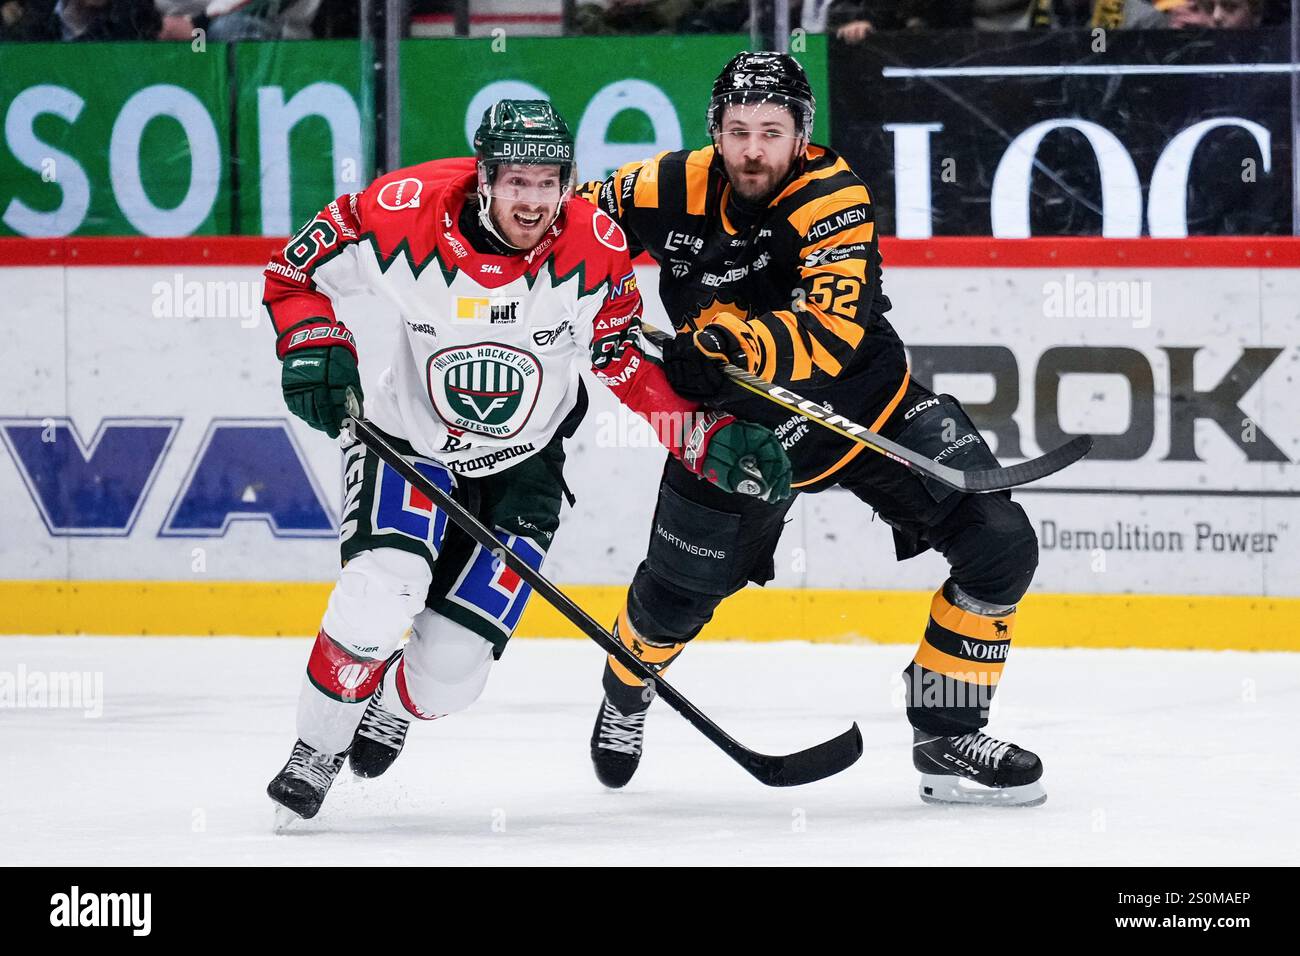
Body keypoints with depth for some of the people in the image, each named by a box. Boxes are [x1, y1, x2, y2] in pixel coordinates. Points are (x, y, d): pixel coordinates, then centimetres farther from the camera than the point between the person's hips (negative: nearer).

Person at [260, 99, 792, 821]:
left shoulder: (596, 250, -19)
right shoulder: (406, 212, -23)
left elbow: (627, 359, -4)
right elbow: (296, 270, -6)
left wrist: (714, 436, -15)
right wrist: (315, 347, -23)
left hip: (522, 464, 1)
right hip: (409, 438, -1)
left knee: (450, 675, -5)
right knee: (381, 594, -28)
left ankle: (391, 707, 33)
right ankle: (316, 750, -5)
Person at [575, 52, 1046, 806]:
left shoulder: (832, 195, -25)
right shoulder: (674, 189, -17)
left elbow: (833, 333, -37)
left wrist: (738, 344, -51)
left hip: (866, 400, -2)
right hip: (735, 424, 2)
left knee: (1000, 546, -15)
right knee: (676, 595, 10)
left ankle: (948, 739, -2)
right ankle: (626, 694, 46)